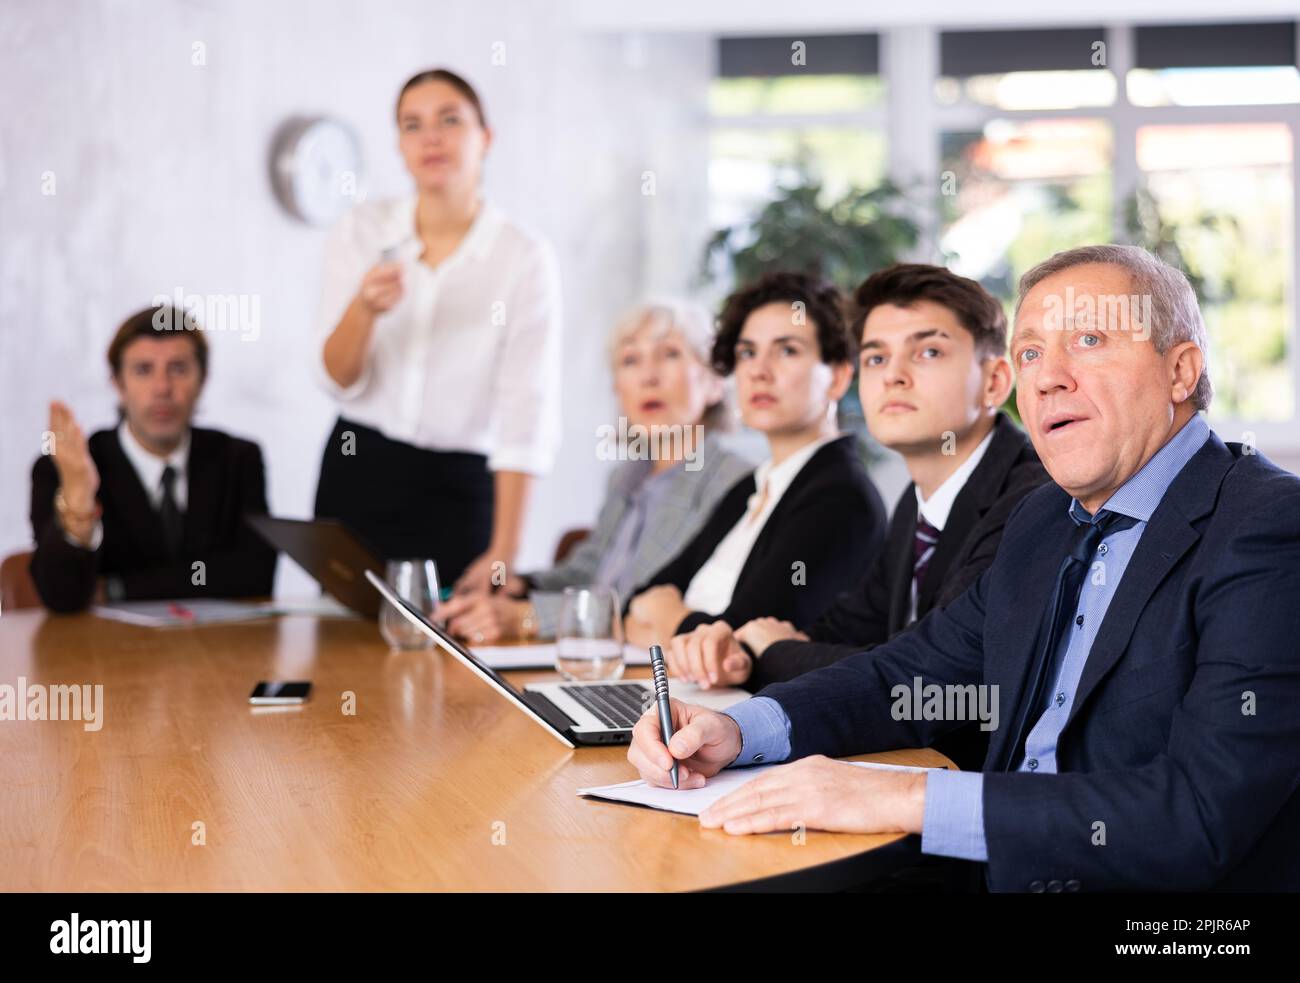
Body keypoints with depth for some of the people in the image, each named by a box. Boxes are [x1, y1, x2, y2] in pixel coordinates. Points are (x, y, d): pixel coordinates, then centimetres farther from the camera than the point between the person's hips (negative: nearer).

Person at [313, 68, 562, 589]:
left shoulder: (525, 257, -9)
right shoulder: (361, 230, 0)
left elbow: (527, 417, -14)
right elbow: (341, 381, -4)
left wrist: (503, 555, -21)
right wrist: (365, 307, -25)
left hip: (459, 490, -2)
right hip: (356, 473, 2)